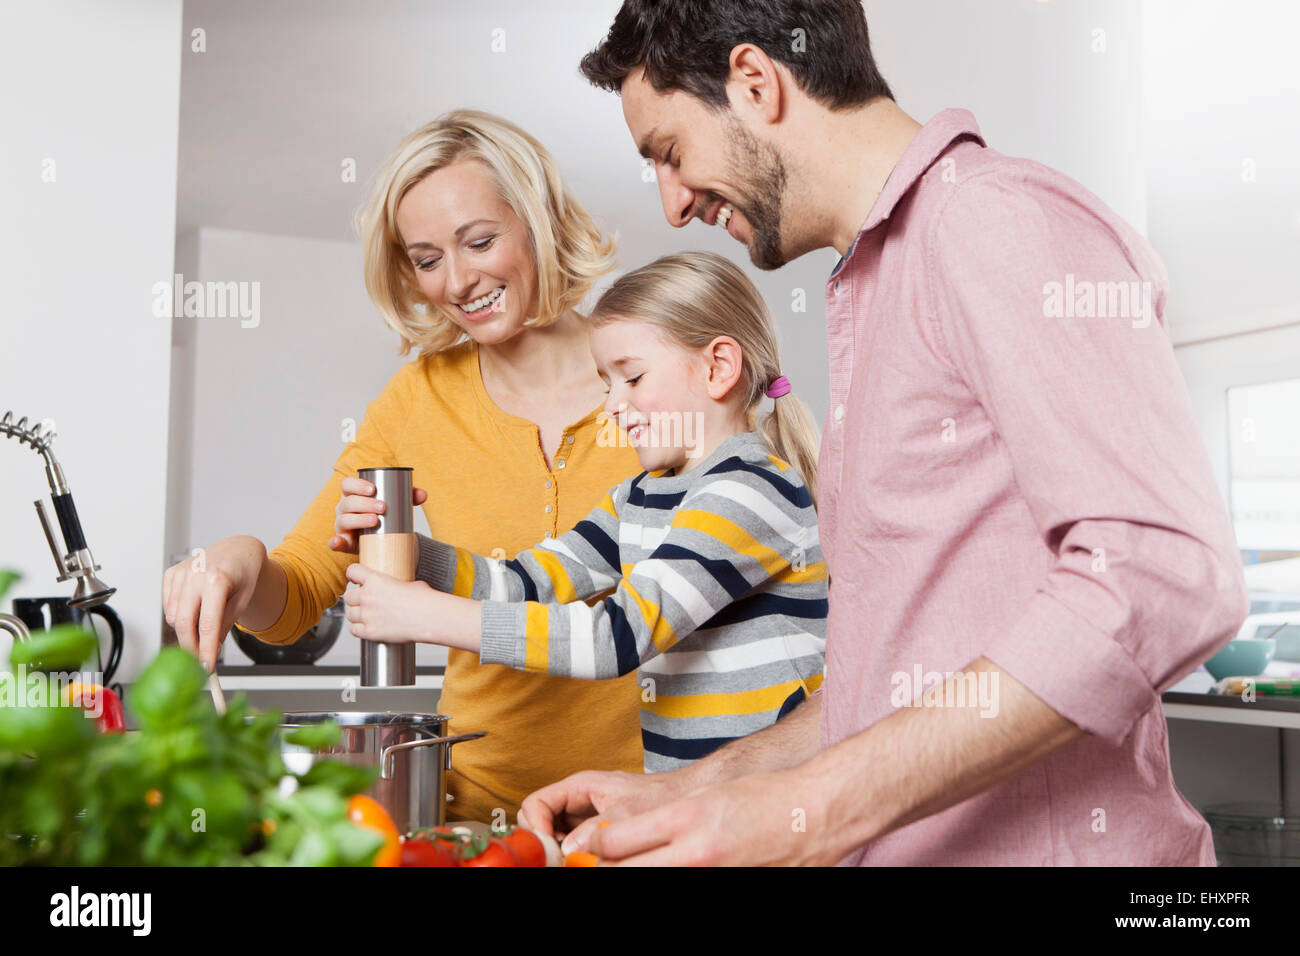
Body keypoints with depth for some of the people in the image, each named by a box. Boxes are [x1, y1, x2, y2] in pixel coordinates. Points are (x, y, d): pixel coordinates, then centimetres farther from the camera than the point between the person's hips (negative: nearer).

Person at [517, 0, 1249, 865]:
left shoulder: (999, 217, -12)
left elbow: (1164, 577, -24)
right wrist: (693, 792, 9)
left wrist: (814, 808, -24)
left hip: (1037, 843, -8)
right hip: (901, 841, 8)